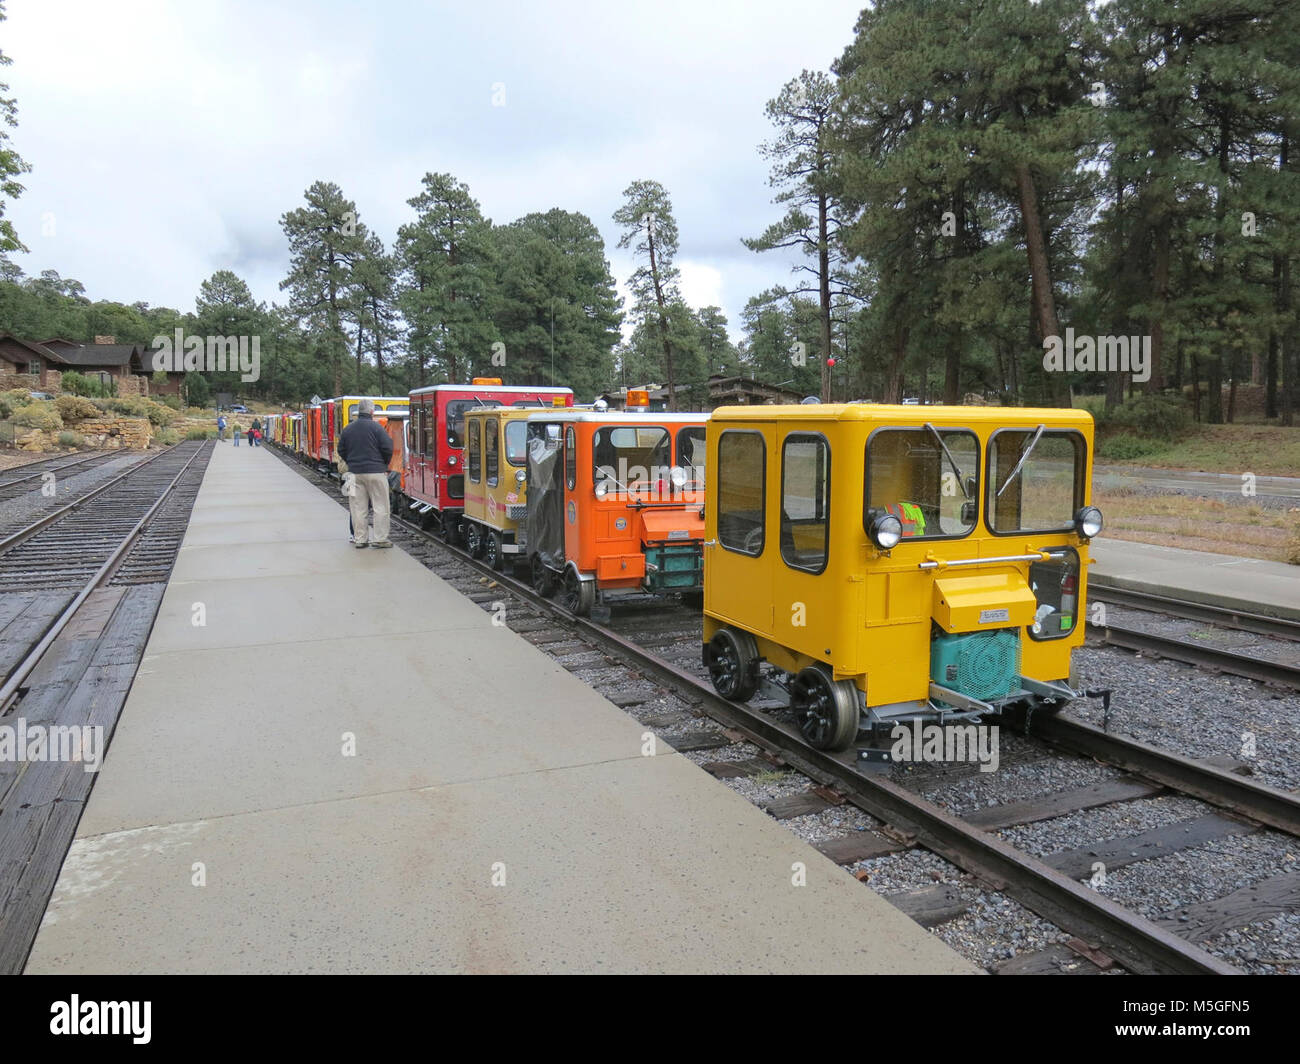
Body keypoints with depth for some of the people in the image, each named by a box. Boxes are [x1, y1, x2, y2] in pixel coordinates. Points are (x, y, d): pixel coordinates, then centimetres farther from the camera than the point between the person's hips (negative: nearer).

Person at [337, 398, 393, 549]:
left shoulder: (348, 429, 8)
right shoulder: (375, 428, -8)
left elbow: (341, 450, 12)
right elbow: (387, 448, -10)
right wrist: (384, 464, 6)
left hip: (355, 473, 5)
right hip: (375, 472, -5)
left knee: (358, 508, 8)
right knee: (380, 507, 2)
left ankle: (359, 539, 10)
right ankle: (380, 538, 1)